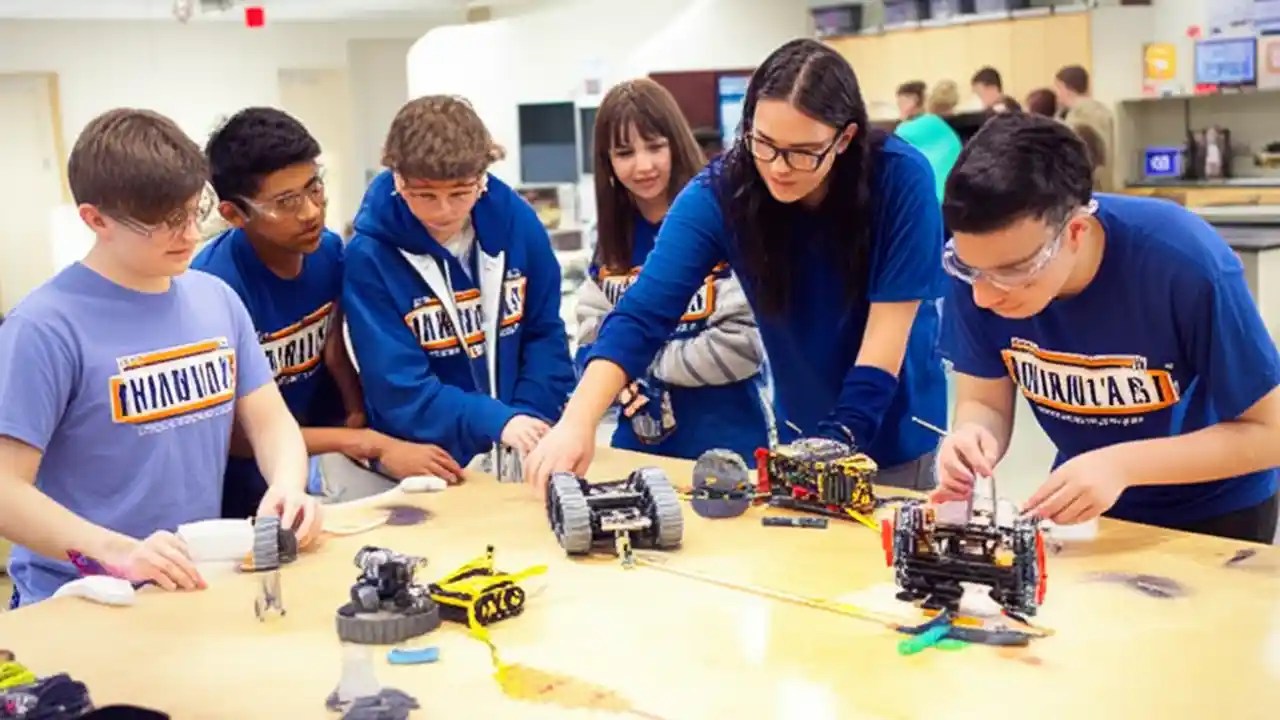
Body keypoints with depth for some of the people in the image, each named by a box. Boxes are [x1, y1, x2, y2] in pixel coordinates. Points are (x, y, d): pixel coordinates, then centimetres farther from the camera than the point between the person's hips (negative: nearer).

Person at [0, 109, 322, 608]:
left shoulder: (217, 298, 6)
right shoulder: (46, 326, -11)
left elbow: (269, 419, 11)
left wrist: (288, 487, -11)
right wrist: (116, 551, -27)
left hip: (200, 585, 4)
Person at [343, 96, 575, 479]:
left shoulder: (515, 220, -2)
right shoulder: (369, 256, -11)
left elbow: (545, 333, 6)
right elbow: (398, 388, -14)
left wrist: (532, 417, -7)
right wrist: (497, 421, -24)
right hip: (427, 461, -3)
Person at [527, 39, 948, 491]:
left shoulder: (901, 179, -25)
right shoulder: (719, 193, -21)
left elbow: (887, 331, -22)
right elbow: (643, 314, -28)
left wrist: (838, 442, -29)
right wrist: (578, 423, -41)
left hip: (897, 429, -2)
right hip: (802, 430, 2)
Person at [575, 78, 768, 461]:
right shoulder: (613, 239, 6)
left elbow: (743, 344, -18)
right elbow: (592, 342, 7)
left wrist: (648, 364, -10)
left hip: (726, 448, -5)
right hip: (639, 444, 5)